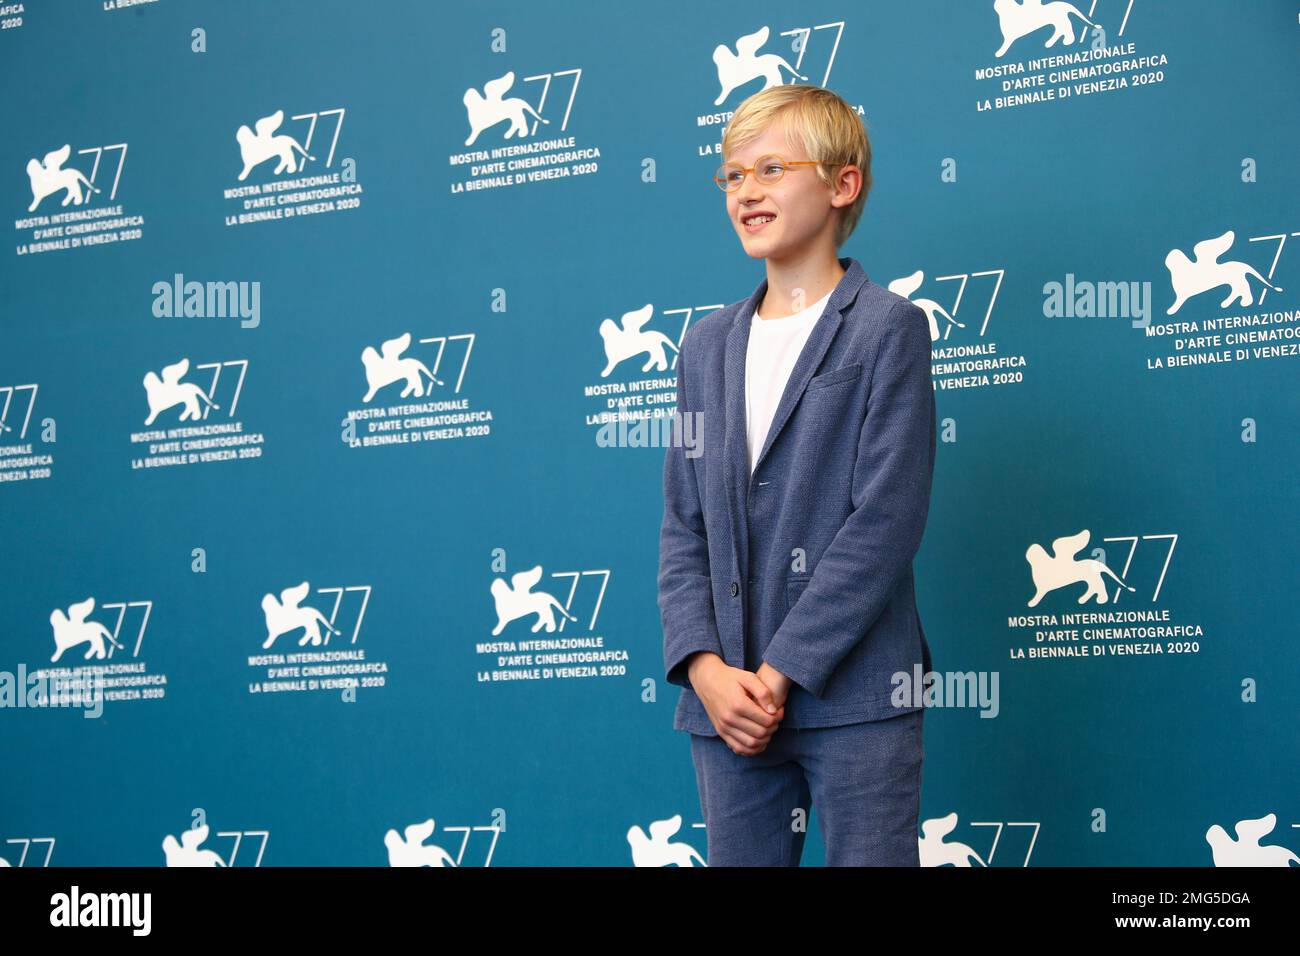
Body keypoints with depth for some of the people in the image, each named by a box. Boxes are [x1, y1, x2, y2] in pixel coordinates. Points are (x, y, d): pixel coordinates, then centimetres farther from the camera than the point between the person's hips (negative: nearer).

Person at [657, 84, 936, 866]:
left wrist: (781, 670, -15)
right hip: (727, 701, 5)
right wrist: (705, 668, -5)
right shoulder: (707, 345, 14)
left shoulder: (888, 327, -3)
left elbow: (886, 521, -11)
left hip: (853, 696, -5)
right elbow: (684, 528, 10)